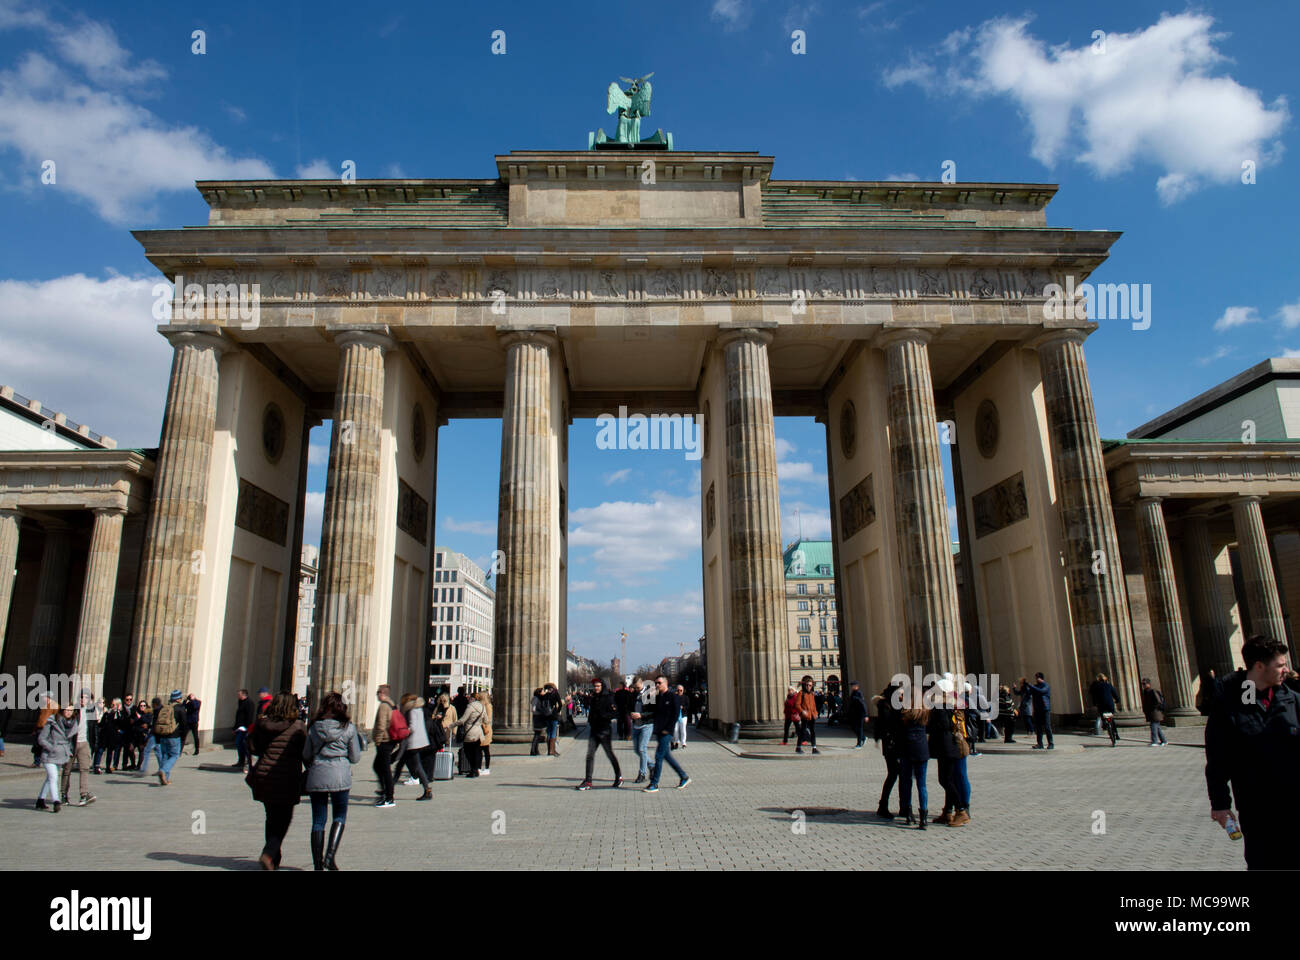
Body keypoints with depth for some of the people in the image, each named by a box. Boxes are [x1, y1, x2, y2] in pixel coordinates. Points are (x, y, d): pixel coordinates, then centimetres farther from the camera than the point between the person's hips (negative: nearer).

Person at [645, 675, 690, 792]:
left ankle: (654, 784, -2)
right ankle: (684, 777, 24)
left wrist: (668, 729, -15)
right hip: (659, 732, 8)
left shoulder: (672, 696, -8)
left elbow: (676, 714, -12)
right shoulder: (657, 697, 13)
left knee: (659, 756, -8)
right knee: (666, 755, 12)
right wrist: (656, 728, 6)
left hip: (666, 732, -8)